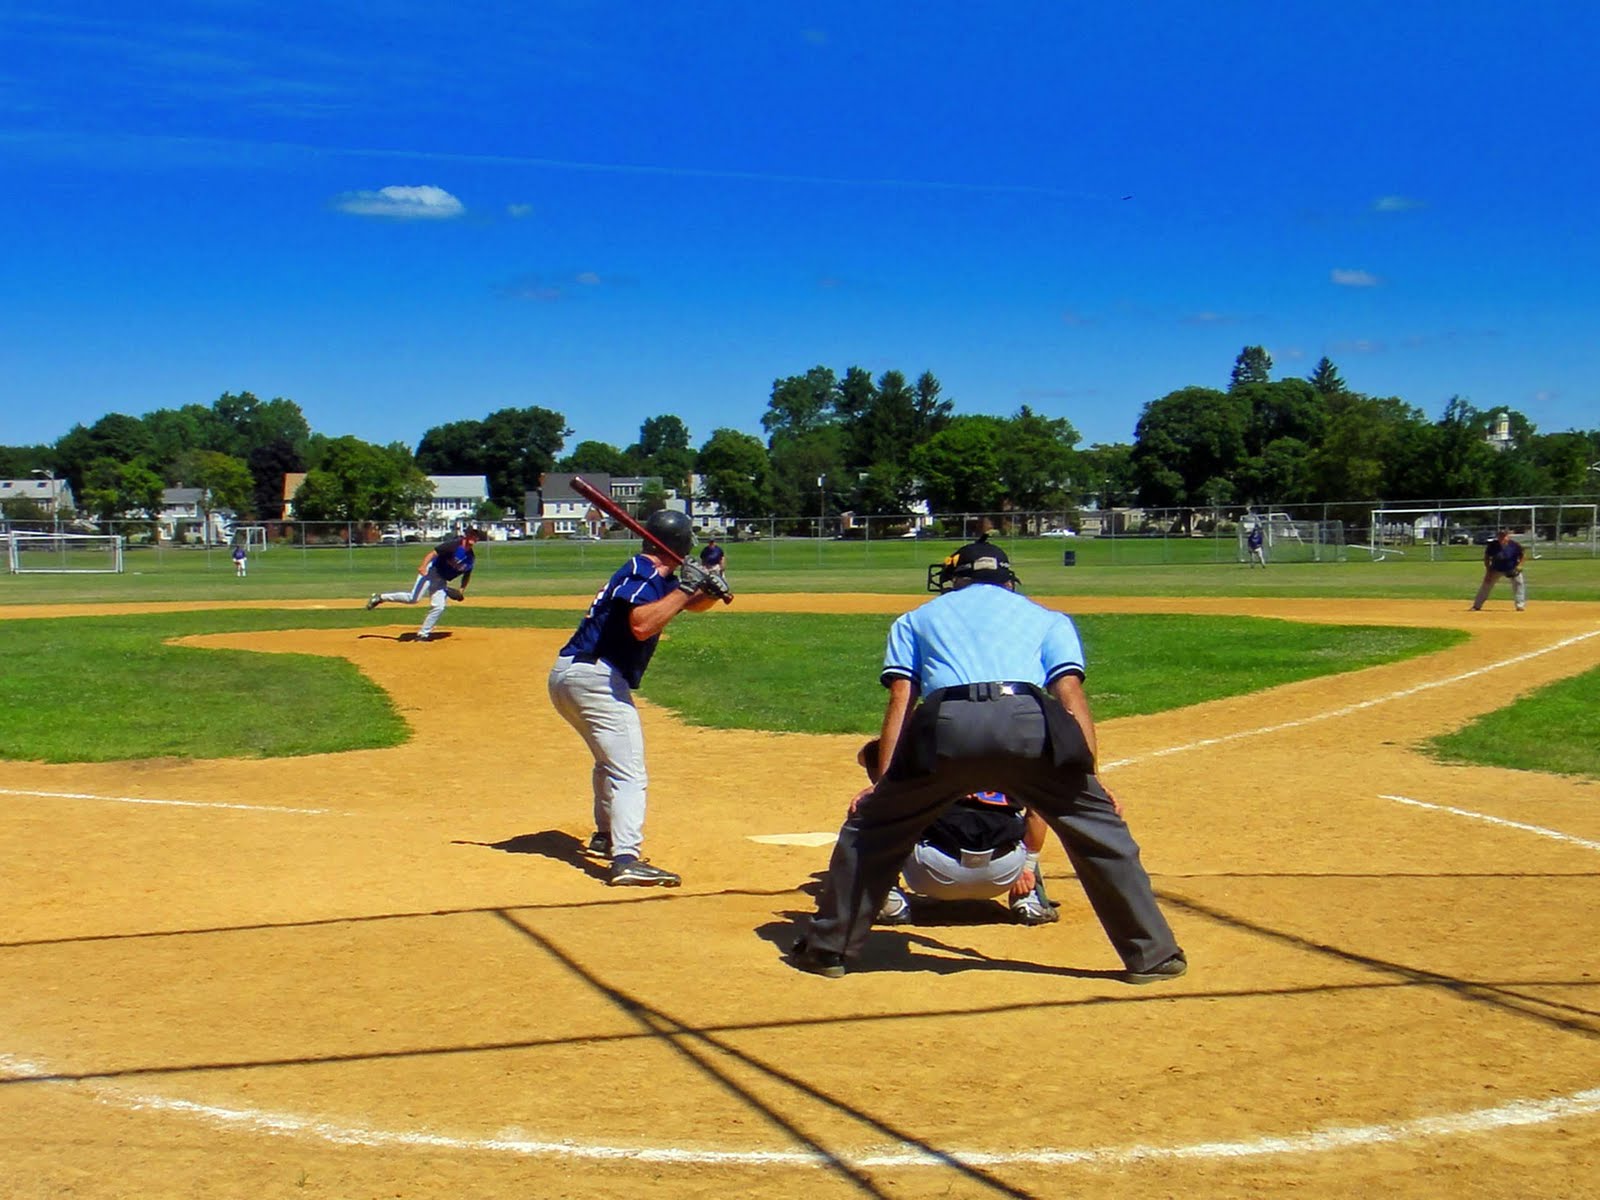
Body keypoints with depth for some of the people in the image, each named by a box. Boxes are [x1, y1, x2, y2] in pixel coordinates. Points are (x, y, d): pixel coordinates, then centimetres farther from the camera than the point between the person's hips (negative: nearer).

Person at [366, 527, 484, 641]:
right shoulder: (454, 544, -17)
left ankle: (423, 634, 9)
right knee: (413, 598, -18)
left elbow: (467, 575, 17)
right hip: (432, 571, -7)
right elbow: (433, 553, -22)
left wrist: (462, 589, 4)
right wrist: (423, 566, -35)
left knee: (439, 607, -3)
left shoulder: (470, 558, 4)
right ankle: (380, 597, -4)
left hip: (441, 581, 7)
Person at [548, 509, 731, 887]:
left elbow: (695, 604, 26)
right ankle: (626, 860, -27)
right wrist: (683, 590, -22)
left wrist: (711, 590, 4)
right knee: (629, 772, -16)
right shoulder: (643, 573, -12)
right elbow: (641, 624, -29)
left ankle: (605, 836, 44)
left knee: (611, 758, 29)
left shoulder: (653, 574, 17)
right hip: (595, 676, -11)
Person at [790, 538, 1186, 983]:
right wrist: (1089, 778, 13)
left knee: (871, 825, 19)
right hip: (1028, 722, 0)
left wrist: (882, 783, 17)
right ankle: (1151, 955, 21)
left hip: (946, 727, 0)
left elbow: (901, 701, 20)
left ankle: (827, 949, 24)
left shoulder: (915, 620, 33)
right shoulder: (1048, 617, 32)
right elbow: (1070, 693, 17)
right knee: (1099, 827, 18)